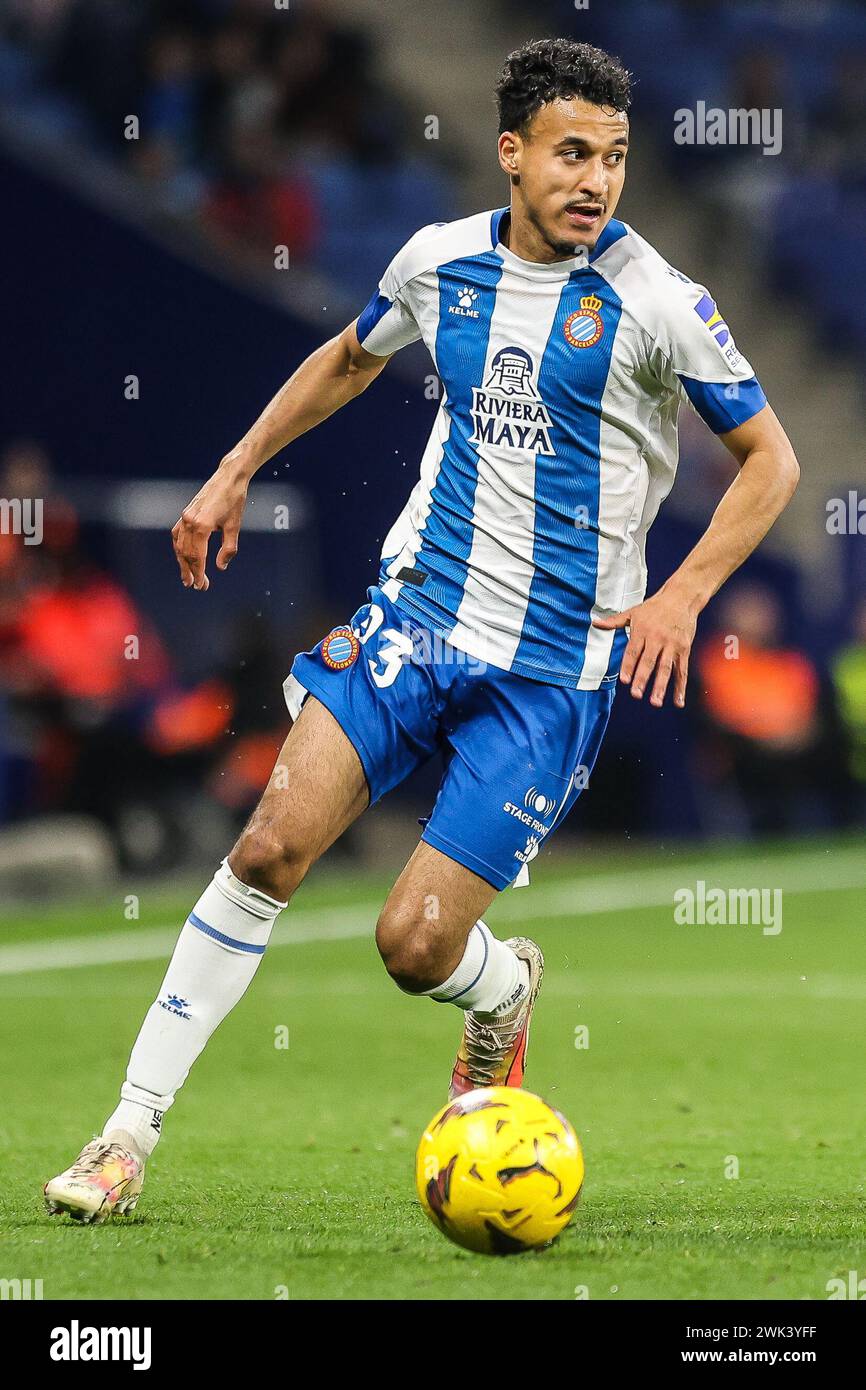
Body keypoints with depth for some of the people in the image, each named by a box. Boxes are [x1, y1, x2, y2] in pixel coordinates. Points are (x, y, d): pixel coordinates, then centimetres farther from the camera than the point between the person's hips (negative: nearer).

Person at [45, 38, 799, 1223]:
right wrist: (237, 469, 20)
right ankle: (133, 1131, -5)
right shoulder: (442, 261, 3)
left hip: (554, 670, -3)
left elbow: (769, 459, -2)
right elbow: (349, 359, 25)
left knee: (415, 945, -9)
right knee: (272, 846, -13)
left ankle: (504, 992, 30)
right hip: (417, 614, 3)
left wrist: (683, 594, -14)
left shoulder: (651, 301, -10)